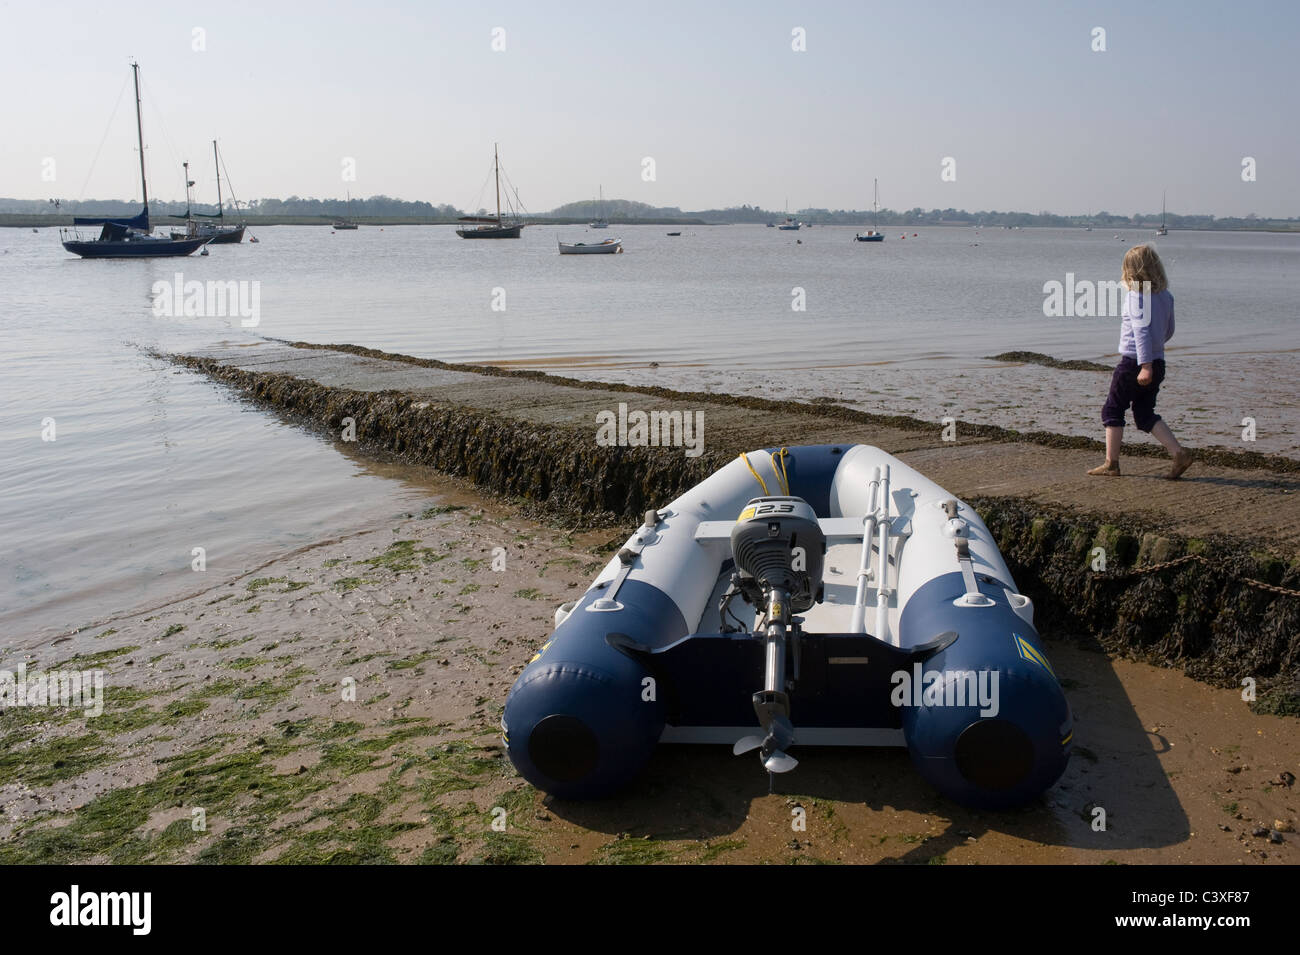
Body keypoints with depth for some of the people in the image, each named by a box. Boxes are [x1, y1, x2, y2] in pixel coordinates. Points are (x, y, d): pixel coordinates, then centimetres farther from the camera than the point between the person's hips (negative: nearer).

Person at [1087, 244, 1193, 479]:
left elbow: (1142, 330, -22)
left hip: (1134, 362, -7)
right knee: (1145, 414, 15)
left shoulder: (1136, 295, -14)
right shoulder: (1165, 295, 9)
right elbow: (1169, 330, 18)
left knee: (1112, 410, 6)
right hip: (1158, 362, 7)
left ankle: (1111, 464, 7)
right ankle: (1179, 453, 2)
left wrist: (1145, 365, -25)